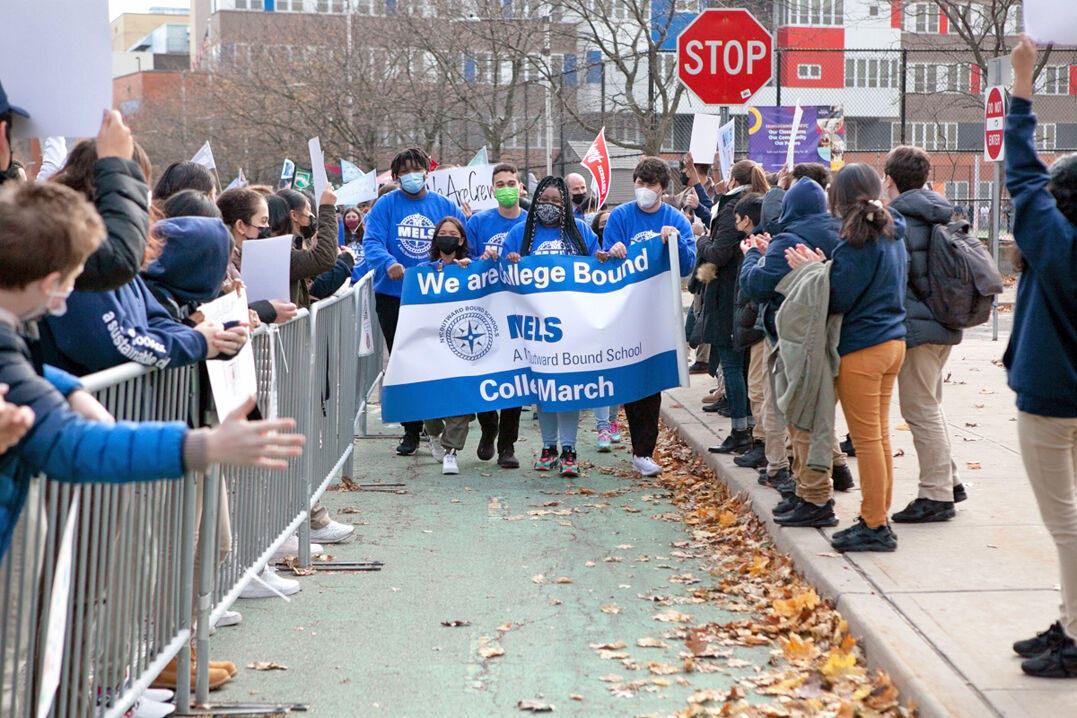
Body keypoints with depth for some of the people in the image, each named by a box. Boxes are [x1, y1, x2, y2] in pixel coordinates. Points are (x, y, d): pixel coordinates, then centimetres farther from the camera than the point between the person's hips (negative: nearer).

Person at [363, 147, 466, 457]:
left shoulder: (445, 207, 7)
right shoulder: (386, 205, 1)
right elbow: (372, 242, -12)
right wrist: (389, 264, -31)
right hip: (393, 295, 0)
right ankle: (411, 429, 17)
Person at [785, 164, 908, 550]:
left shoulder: (857, 242, -18)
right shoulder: (893, 235, 9)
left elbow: (838, 300, -19)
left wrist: (814, 270, -11)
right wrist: (825, 267, 9)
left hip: (862, 349, -9)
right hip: (893, 341, 9)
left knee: (867, 438, -2)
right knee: (879, 435, 14)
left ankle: (875, 526, 4)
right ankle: (878, 517, 21)